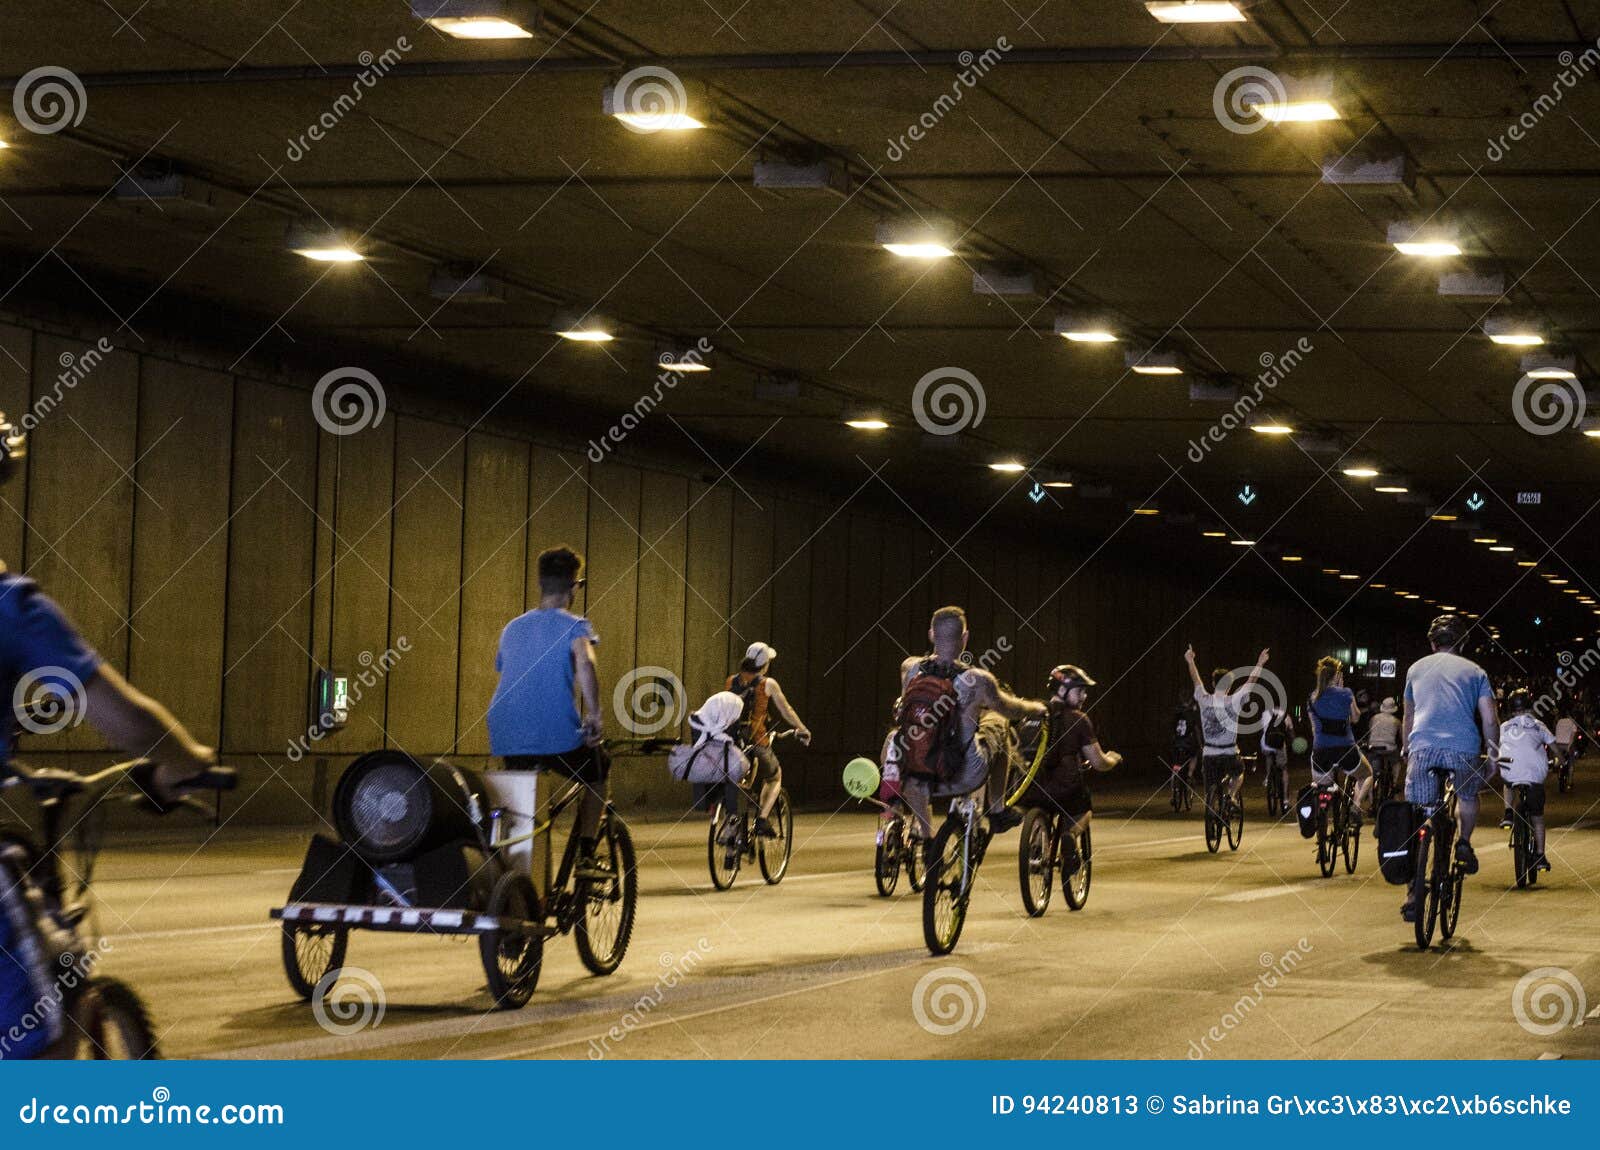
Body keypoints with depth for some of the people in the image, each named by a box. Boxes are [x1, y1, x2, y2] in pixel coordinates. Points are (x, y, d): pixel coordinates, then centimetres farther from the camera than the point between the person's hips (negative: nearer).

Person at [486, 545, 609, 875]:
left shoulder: (512, 628, 20)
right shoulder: (573, 625, 0)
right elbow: (584, 662, -22)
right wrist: (594, 714, -20)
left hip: (506, 739, 5)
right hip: (557, 735, -5)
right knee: (597, 772, 23)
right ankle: (585, 857, 16)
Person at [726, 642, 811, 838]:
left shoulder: (732, 681, 9)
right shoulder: (768, 684, -1)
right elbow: (786, 711, 7)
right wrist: (802, 730, 23)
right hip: (756, 744, -3)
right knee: (774, 778, 23)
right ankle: (762, 819, 6)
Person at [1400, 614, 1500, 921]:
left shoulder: (1416, 669, 22)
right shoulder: (1474, 671, 15)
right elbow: (1490, 719, 7)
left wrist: (1405, 749, 43)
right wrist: (1493, 754, 18)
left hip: (1422, 748, 1)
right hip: (1464, 749, -1)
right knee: (1468, 795, 33)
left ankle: (1412, 893, -3)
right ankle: (1464, 844, 15)